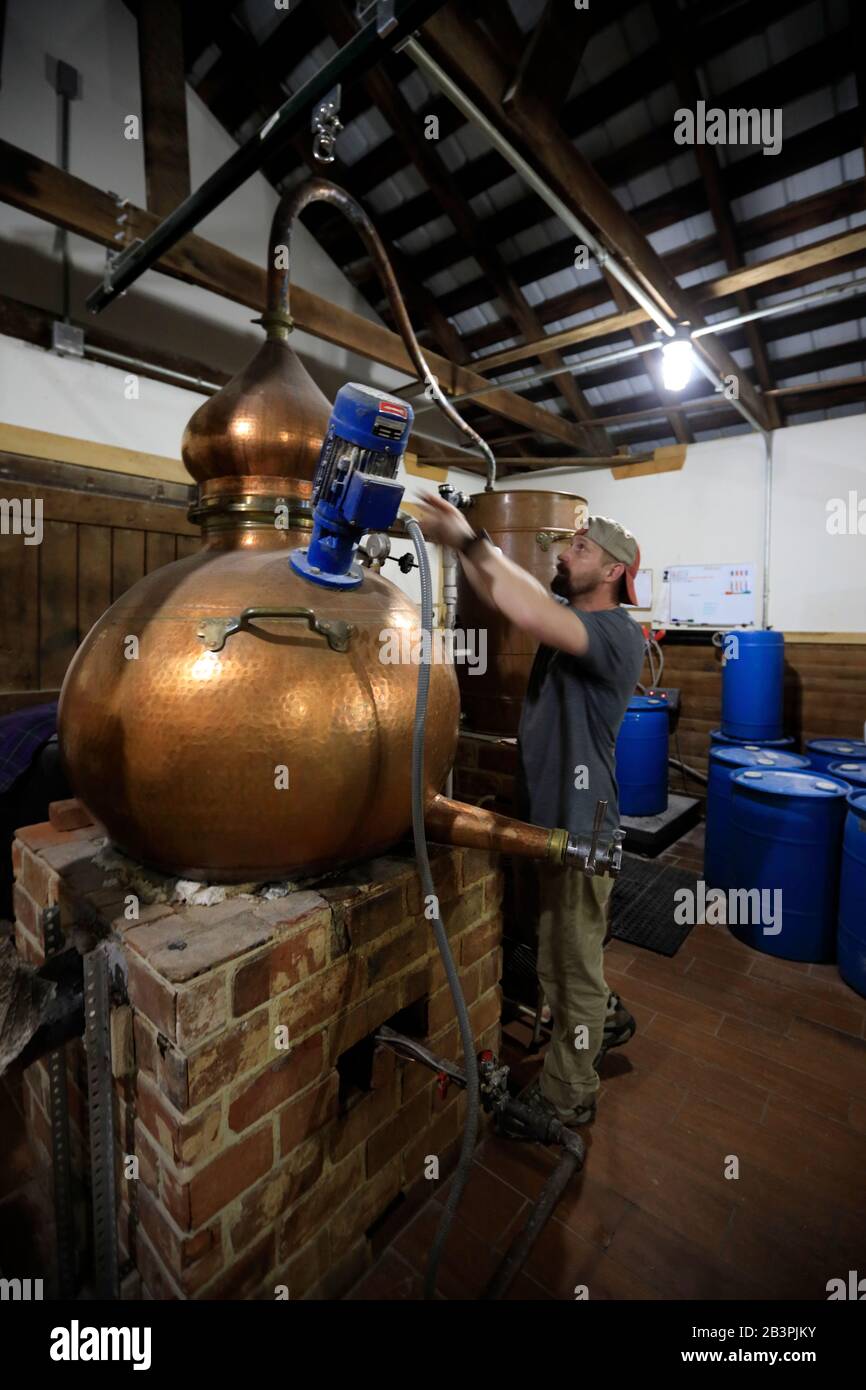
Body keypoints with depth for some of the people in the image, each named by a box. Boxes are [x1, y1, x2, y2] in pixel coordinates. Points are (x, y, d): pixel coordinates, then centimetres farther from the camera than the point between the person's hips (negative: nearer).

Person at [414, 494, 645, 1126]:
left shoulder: (619, 633, -19)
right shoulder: (569, 619, 9)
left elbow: (537, 616, -37)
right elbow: (500, 596, 5)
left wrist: (471, 540, -30)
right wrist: (458, 540, -8)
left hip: (579, 825, -8)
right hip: (550, 817, 8)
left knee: (572, 967, 10)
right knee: (560, 958, 26)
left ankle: (567, 1098, 32)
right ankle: (608, 1020, 52)